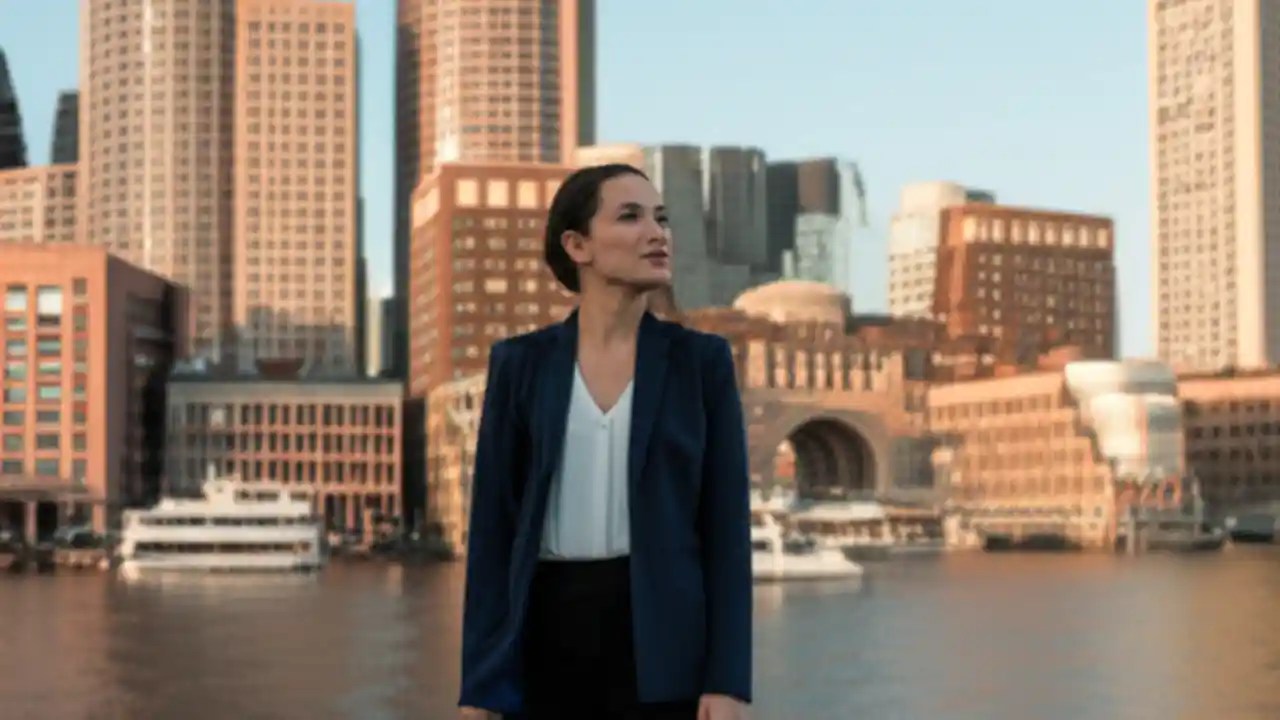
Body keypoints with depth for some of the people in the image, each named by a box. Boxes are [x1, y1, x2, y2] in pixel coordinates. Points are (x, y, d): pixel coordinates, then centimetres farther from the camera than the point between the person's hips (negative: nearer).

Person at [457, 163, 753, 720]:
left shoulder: (700, 359, 3)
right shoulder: (521, 363, 5)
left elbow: (727, 523, 0)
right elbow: (492, 523, 4)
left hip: (661, 637, -1)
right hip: (550, 635, 1)